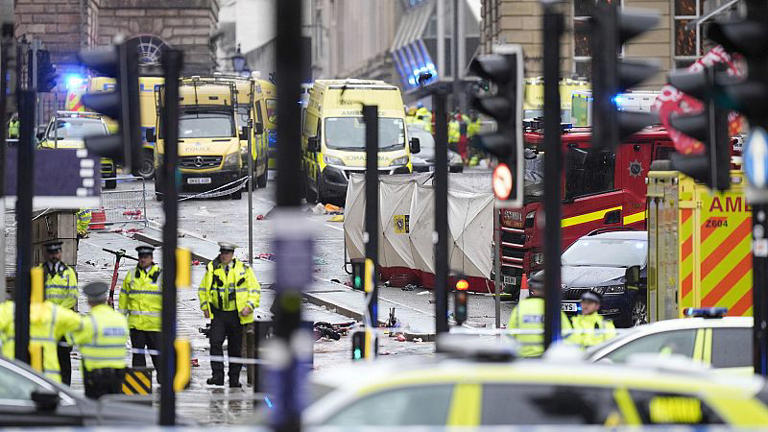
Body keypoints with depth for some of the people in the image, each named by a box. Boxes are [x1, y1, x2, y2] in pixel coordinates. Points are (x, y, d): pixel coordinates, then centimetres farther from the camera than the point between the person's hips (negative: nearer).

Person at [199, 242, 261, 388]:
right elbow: (203, 289, 16)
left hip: (236, 315, 0)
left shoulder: (244, 269, 1)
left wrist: (249, 306, -9)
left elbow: (255, 290, 5)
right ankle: (217, 375, -16)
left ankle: (234, 378, 17)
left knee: (235, 348, 7)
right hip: (218, 313, 0)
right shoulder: (211, 269, 5)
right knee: (215, 343, -17)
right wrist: (205, 306, 5)